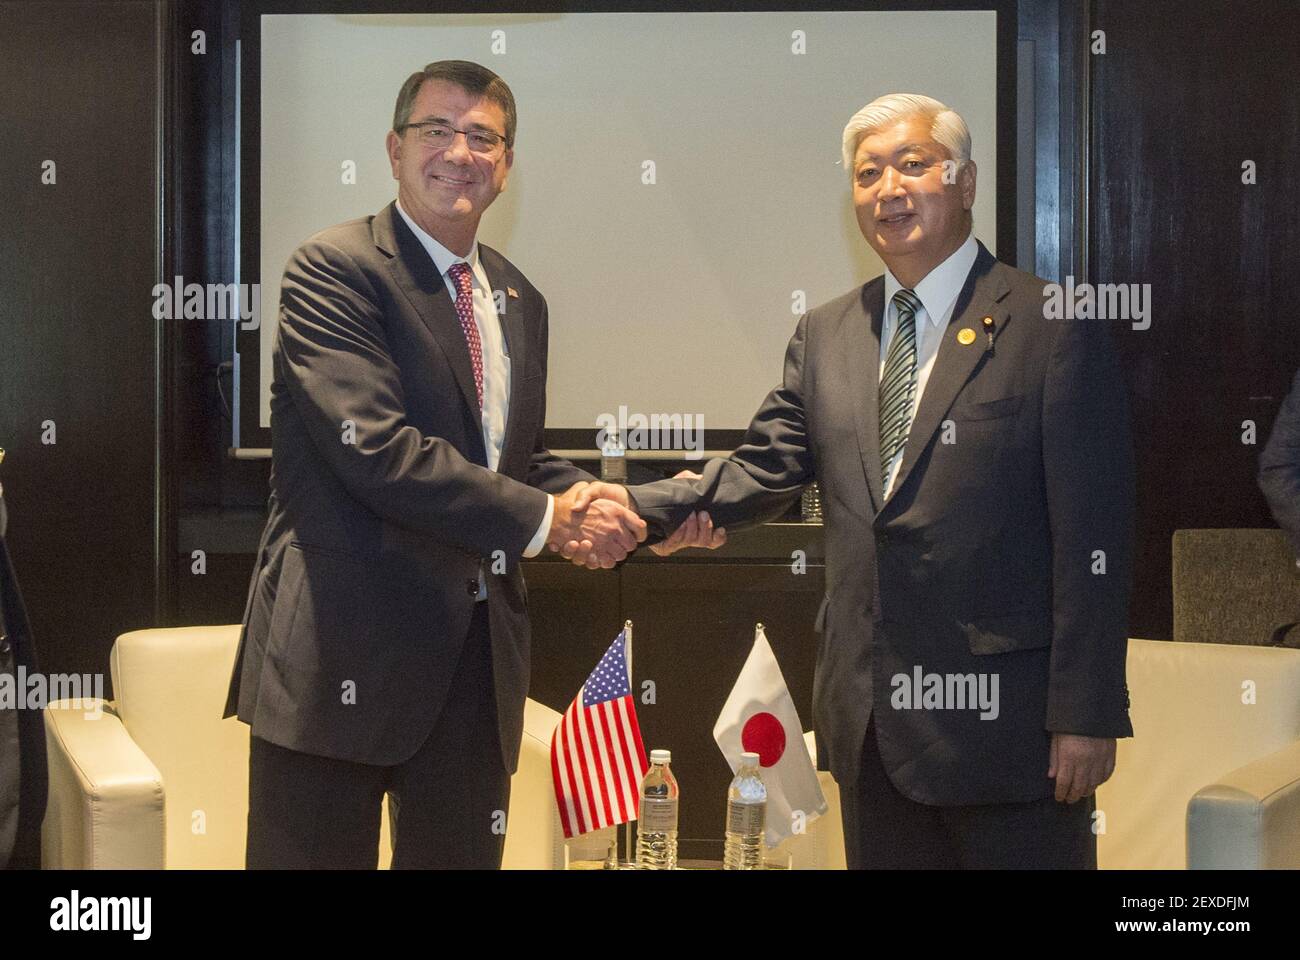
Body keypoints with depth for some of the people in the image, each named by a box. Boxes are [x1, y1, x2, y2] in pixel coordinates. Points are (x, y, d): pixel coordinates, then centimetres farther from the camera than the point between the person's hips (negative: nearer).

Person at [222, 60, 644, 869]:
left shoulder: (520, 301, 15)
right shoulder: (332, 271, -9)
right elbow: (374, 448, -20)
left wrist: (588, 501, -2)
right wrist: (543, 518, -16)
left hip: (480, 647, 7)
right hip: (348, 647, -7)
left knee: (461, 854, 15)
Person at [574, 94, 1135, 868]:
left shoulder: (1052, 328, -6)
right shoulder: (825, 335, 12)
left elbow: (1093, 536, -10)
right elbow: (765, 470, 7)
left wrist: (1087, 714, -13)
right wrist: (641, 506, -11)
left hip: (1004, 717, -5)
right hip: (871, 719, 5)